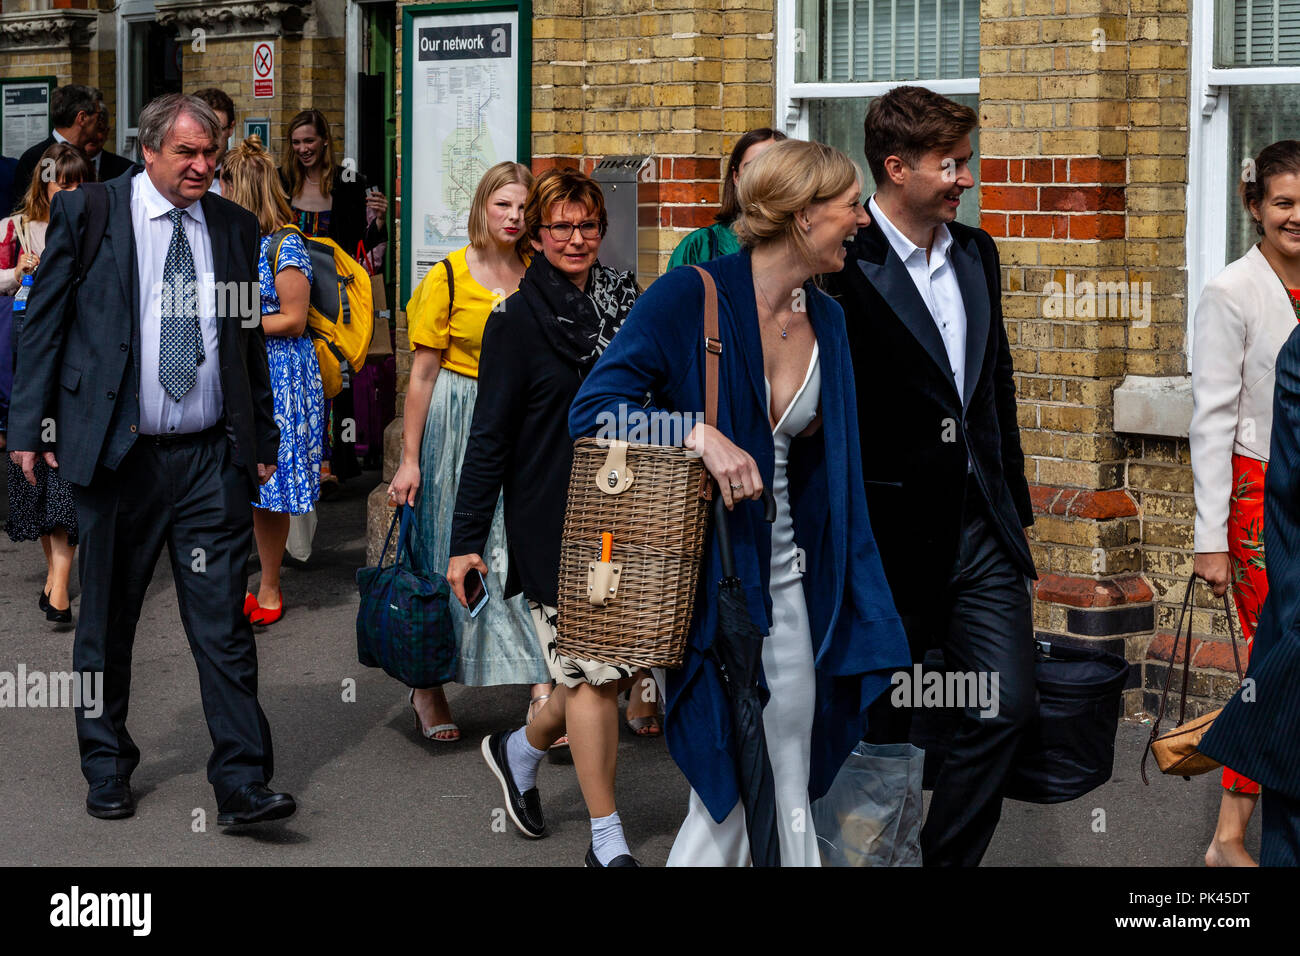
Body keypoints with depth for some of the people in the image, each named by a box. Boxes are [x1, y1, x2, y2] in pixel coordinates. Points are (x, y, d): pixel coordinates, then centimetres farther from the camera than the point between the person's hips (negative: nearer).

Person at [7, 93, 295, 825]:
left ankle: (243, 784, -3)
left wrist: (263, 438, 15)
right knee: (108, 620, 9)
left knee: (223, 621, -4)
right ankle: (107, 771, 24)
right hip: (116, 453, -1)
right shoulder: (86, 212, 1)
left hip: (212, 457, 2)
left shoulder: (235, 226, 10)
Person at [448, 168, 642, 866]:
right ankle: (607, 841, 5)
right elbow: (490, 435, -6)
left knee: (612, 665, 8)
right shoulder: (517, 321, -5)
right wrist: (466, 540, -9)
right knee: (592, 672, -5)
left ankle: (520, 751, 36)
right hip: (552, 524, -5)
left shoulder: (627, 306, 9)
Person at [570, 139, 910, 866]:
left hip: (786, 582, 6)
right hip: (702, 581, -6)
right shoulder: (692, 296, -10)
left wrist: (857, 612, 11)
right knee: (727, 788, -2)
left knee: (791, 794, 8)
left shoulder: (826, 320, 9)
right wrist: (701, 432, -28)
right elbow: (594, 407, -14)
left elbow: (832, 472, 15)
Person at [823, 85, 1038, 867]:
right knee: (882, 730, 7)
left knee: (1009, 704, 3)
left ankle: (947, 858, 16)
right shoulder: (843, 268, -14)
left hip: (981, 528, 6)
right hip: (889, 535, -6)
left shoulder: (977, 252, 10)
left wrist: (1015, 506, 18)